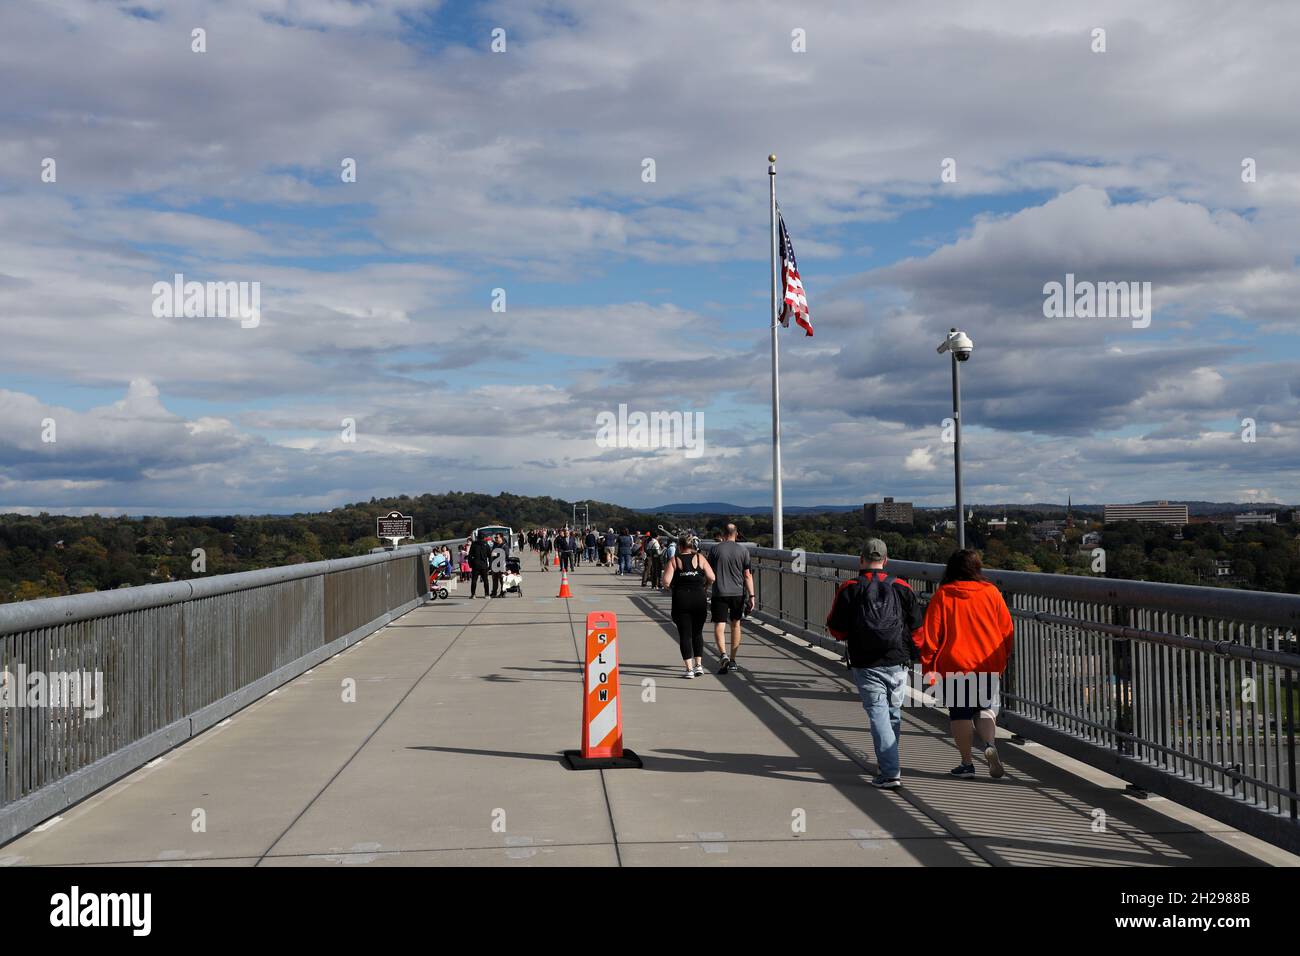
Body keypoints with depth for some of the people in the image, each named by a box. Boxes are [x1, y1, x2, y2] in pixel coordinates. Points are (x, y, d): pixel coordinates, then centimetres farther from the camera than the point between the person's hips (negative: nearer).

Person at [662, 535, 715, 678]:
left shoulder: (674, 560, 0)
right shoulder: (700, 558, 3)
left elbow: (666, 581, -10)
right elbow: (711, 578, -5)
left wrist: (673, 588, 10)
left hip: (681, 600, -1)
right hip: (699, 598, 1)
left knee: (685, 634, 4)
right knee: (697, 633, 17)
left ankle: (689, 668, -2)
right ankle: (699, 665, 12)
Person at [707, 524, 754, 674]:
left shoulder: (715, 549, -1)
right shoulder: (743, 550, 1)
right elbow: (747, 575, -3)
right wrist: (751, 596, -1)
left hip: (719, 593, -2)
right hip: (738, 593, 2)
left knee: (719, 626, -4)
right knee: (735, 624, 16)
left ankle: (723, 654, -28)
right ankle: (732, 661, 21)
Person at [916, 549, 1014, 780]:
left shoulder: (942, 596, -4)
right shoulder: (991, 592, 0)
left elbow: (930, 634, -5)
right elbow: (1007, 629, 5)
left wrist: (928, 667, 2)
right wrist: (1003, 658, 18)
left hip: (954, 666, -2)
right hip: (989, 665, 2)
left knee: (960, 714, 8)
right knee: (986, 708, 16)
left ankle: (967, 763, 10)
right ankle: (990, 744, -9)